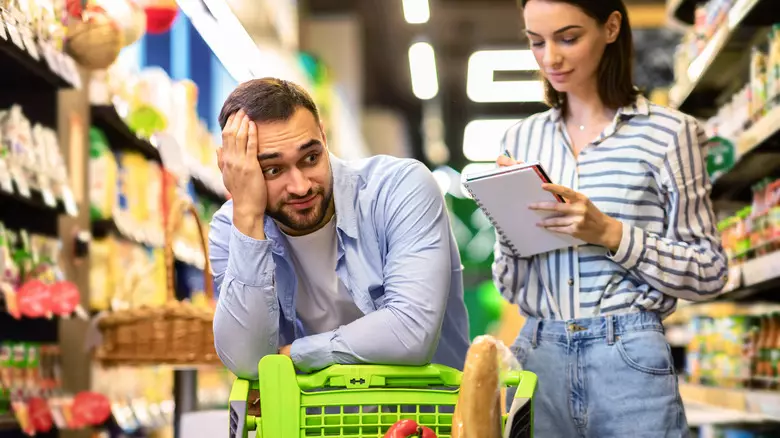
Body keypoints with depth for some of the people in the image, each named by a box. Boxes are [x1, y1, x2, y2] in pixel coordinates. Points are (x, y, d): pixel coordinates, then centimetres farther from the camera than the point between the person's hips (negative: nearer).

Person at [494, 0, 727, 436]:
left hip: (629, 363, -3)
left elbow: (709, 271, -4)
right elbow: (510, 285, 12)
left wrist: (610, 232, -15)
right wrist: (512, 223, -7)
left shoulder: (669, 133, -4)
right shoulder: (523, 138, 9)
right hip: (537, 358, 4)